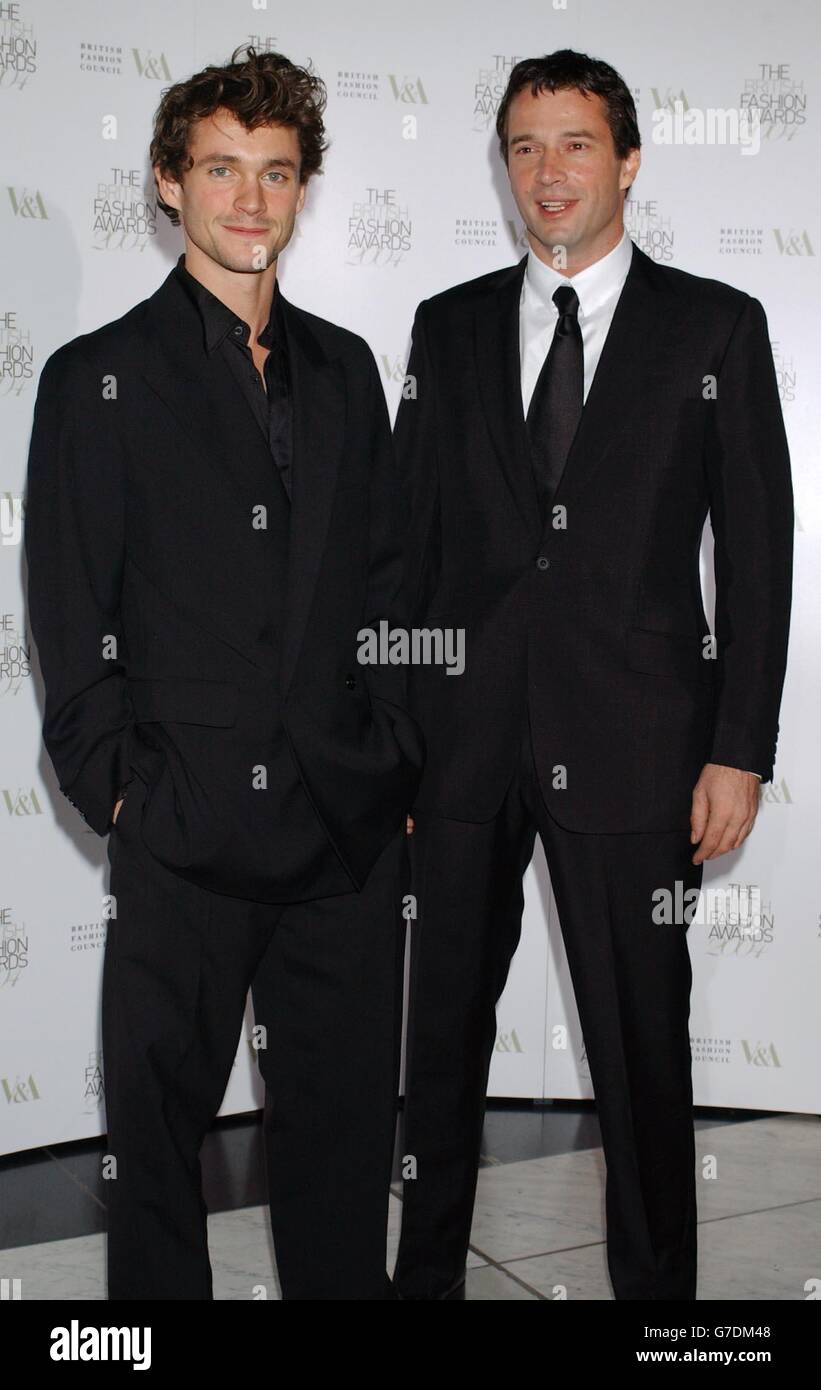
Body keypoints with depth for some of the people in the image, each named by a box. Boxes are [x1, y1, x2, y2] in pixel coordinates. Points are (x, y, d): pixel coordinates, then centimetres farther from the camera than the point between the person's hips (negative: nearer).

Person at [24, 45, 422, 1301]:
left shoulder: (345, 370, 13)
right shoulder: (97, 379, 2)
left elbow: (385, 585, 13)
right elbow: (70, 616, -1)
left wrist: (400, 768, 7)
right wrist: (116, 790, -6)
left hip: (351, 823, 4)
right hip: (185, 831, -3)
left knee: (345, 1123, 12)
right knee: (157, 1114, 9)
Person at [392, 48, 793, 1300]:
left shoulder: (715, 327, 3)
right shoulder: (450, 327, 11)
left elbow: (758, 550, 0)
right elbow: (408, 535, 10)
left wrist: (740, 751, -6)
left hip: (631, 743, -2)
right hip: (464, 733, 3)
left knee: (643, 1042, 7)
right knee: (443, 1023, 12)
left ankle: (656, 1280, 25)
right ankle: (427, 1268, 29)